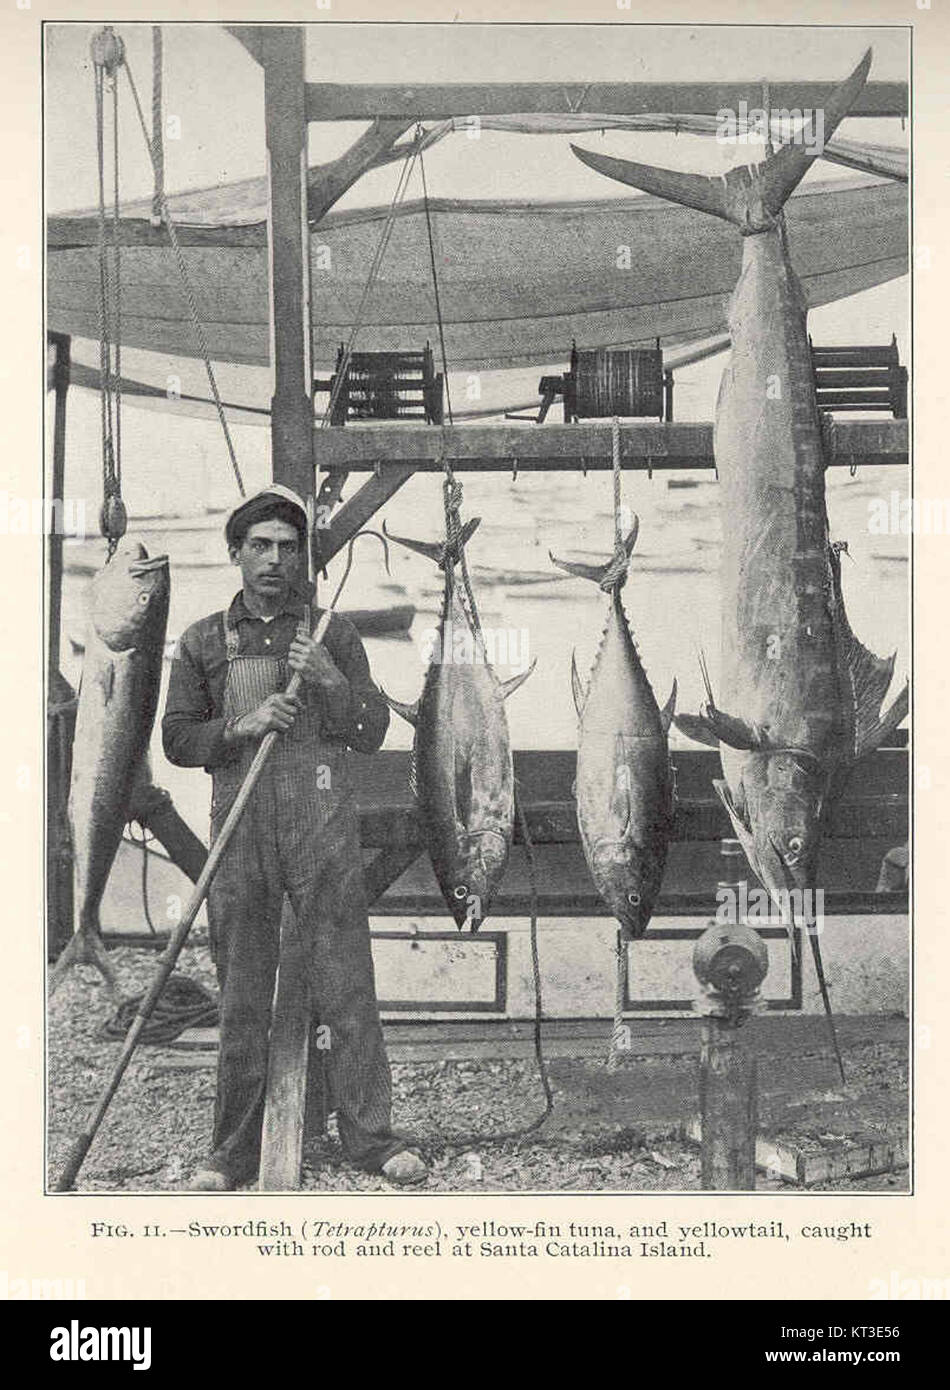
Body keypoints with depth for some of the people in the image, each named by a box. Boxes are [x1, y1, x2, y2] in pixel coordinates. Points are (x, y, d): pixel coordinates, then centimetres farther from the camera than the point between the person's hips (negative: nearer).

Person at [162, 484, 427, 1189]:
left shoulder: (332, 633, 10)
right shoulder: (204, 641, 13)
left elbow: (373, 730, 7)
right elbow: (177, 739, 9)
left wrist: (331, 681, -10)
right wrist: (241, 725, -8)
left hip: (323, 820, -1)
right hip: (238, 825, 1)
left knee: (347, 984, -2)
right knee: (241, 993, 5)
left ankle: (371, 1136, 6)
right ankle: (233, 1151, 13)